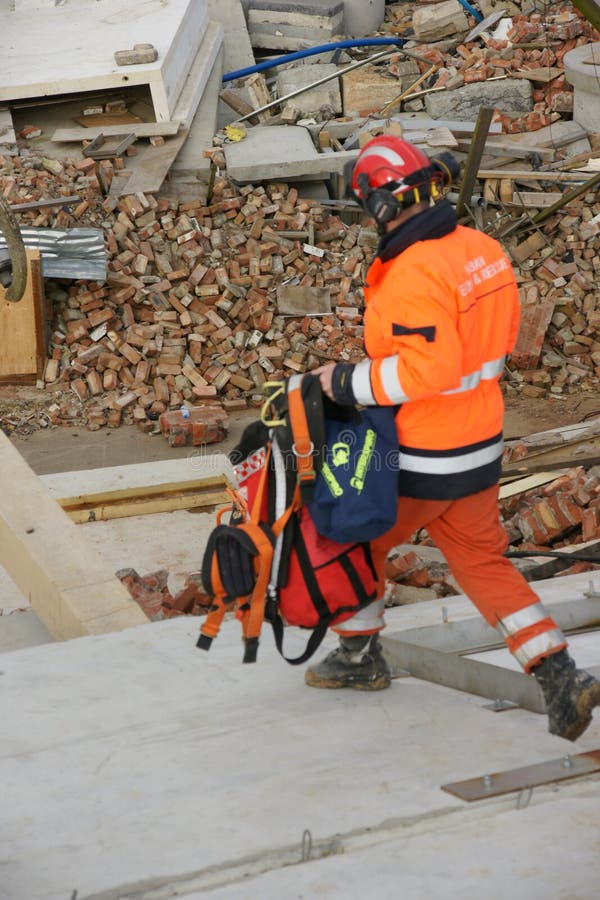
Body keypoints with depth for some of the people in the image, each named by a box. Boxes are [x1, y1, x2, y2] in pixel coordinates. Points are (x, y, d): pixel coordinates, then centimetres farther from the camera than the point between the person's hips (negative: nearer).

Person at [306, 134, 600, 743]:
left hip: (419, 462, -8)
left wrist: (352, 383, -21)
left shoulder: (413, 274, -26)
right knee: (483, 562, 16)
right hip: (480, 446, 8)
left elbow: (429, 368, -31)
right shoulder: (483, 250, 1)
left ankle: (359, 658, 34)